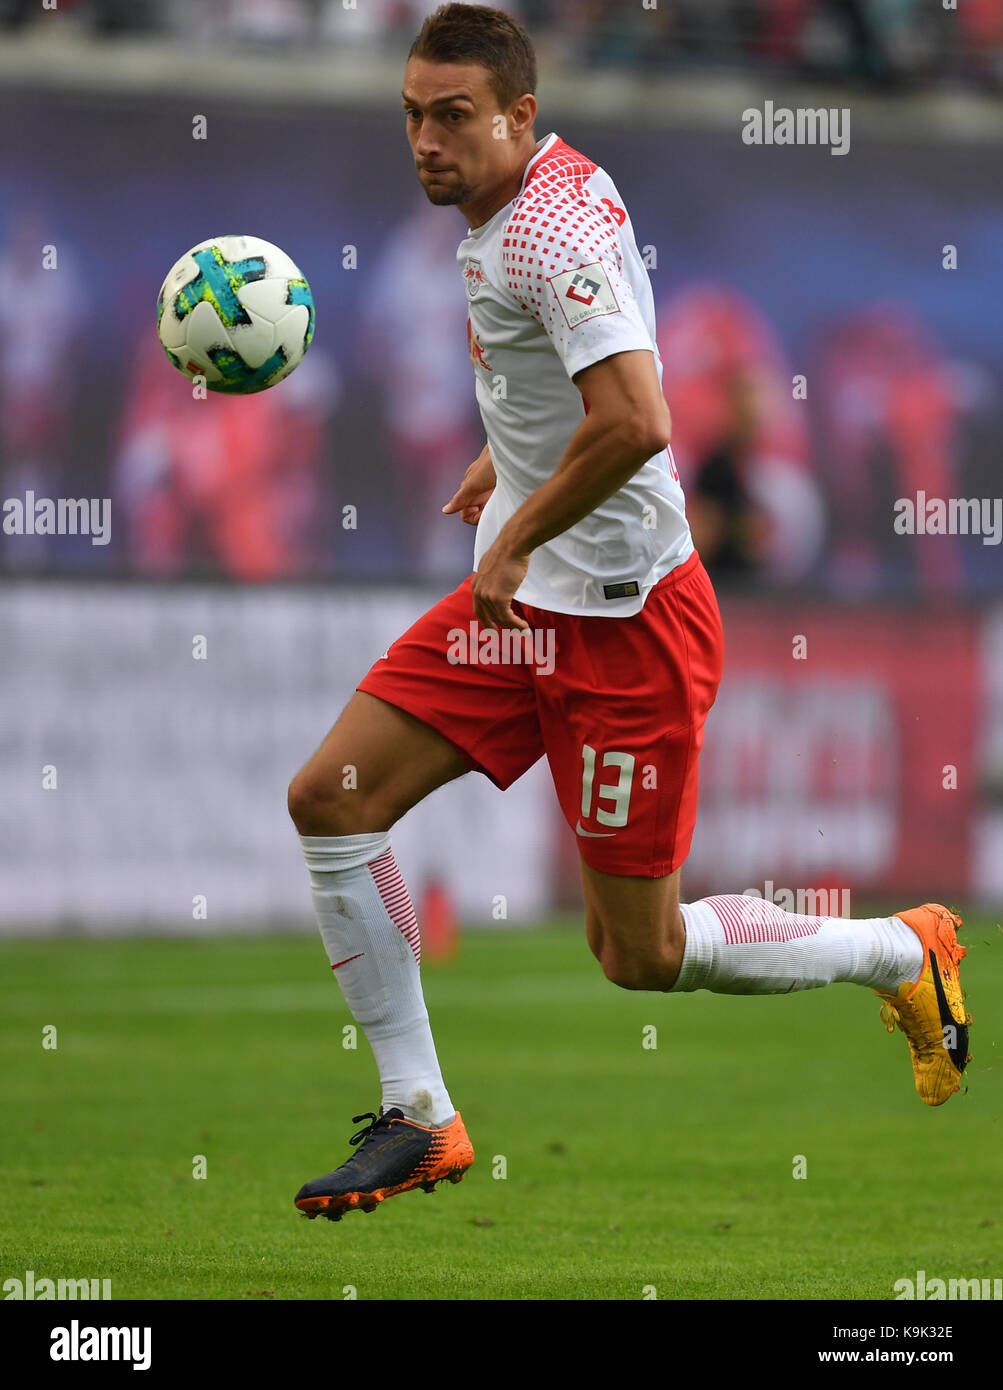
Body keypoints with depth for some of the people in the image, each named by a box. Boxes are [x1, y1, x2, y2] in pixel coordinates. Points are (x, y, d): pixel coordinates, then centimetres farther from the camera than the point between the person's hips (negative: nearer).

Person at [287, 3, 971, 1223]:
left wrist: (514, 542, -22)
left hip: (624, 617, -10)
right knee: (329, 801, 0)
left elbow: (635, 424, -34)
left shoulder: (549, 231, -23)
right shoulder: (561, 183, 7)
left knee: (638, 954, -1)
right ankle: (419, 1120, 6)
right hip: (522, 598, 10)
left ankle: (903, 953, 23)